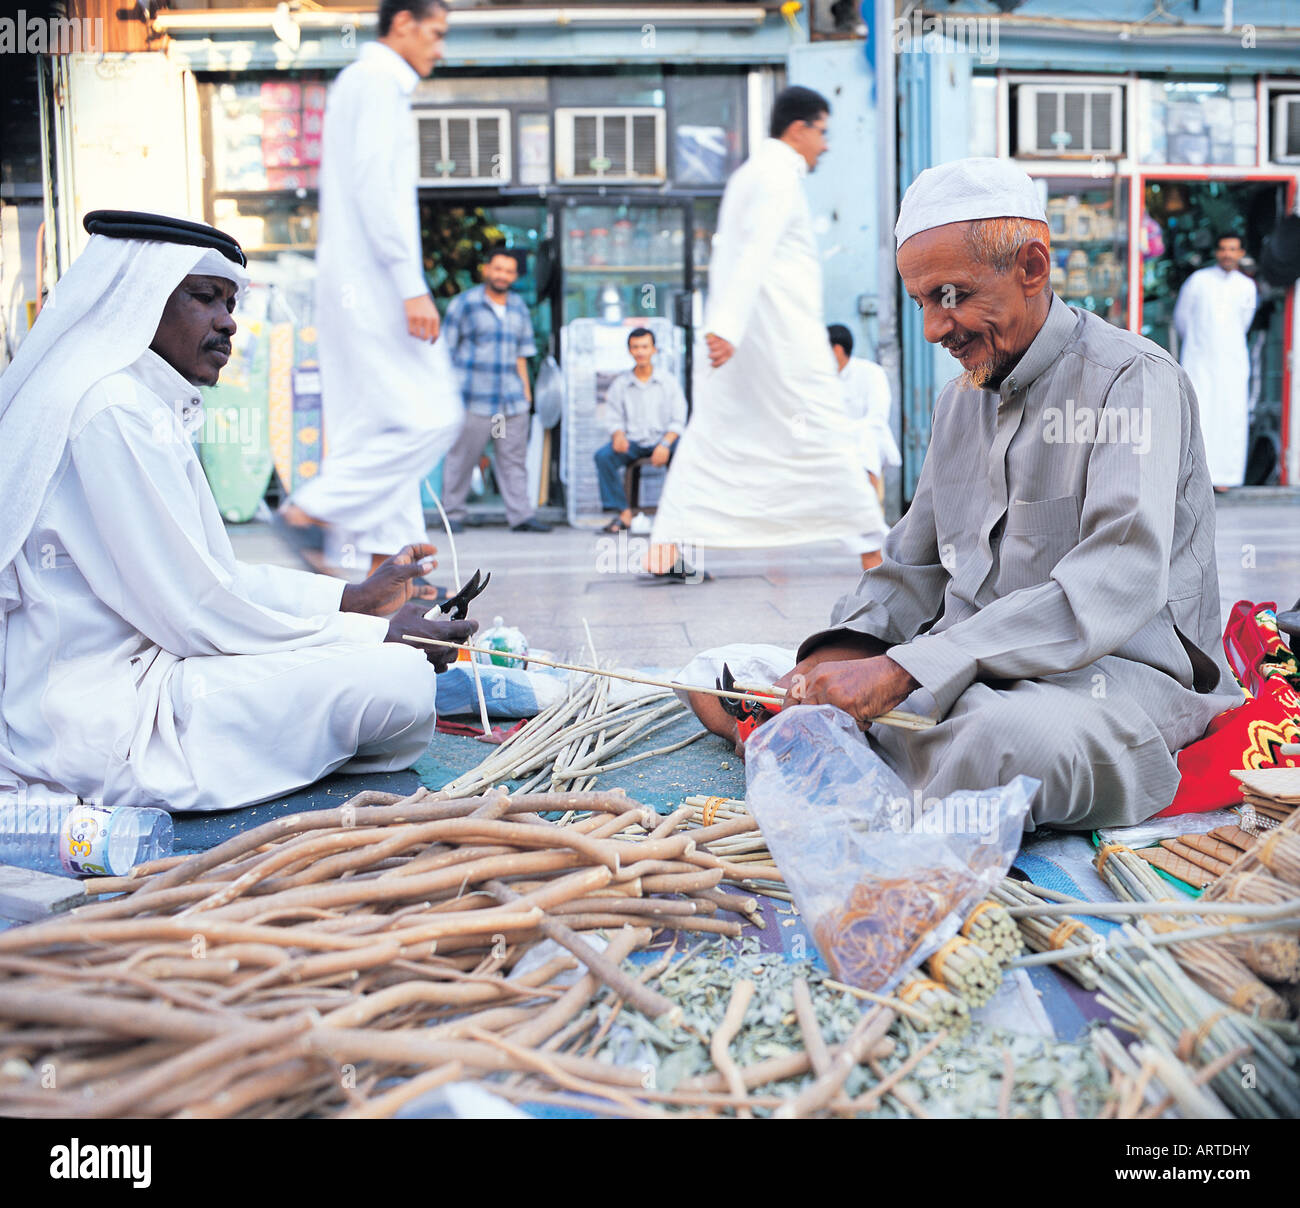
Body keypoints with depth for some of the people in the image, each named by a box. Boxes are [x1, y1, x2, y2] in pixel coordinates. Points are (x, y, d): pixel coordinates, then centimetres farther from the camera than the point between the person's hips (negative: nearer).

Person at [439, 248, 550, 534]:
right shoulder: (464, 303, 1)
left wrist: (525, 387, 14)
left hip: (512, 398, 5)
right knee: (461, 457, -1)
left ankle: (521, 515, 4)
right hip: (473, 399, -4)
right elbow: (446, 350, 2)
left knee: (514, 458, 2)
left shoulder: (519, 307, 16)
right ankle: (453, 514, 9)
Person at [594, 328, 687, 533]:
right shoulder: (620, 384, 9)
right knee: (603, 456, -29)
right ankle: (624, 513, -22)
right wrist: (619, 436, -20)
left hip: (662, 439, -1)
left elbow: (678, 420, -1)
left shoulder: (668, 381, 6)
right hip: (632, 442, 1)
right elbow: (615, 419, 5)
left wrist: (665, 444, -20)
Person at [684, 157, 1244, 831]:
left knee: (1015, 735, -42)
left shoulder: (1132, 378, -10)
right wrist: (847, 648, -5)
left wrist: (902, 670, -29)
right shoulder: (959, 401, 16)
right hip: (965, 679, 6)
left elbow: (1116, 589, -24)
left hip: (1115, 673, -6)